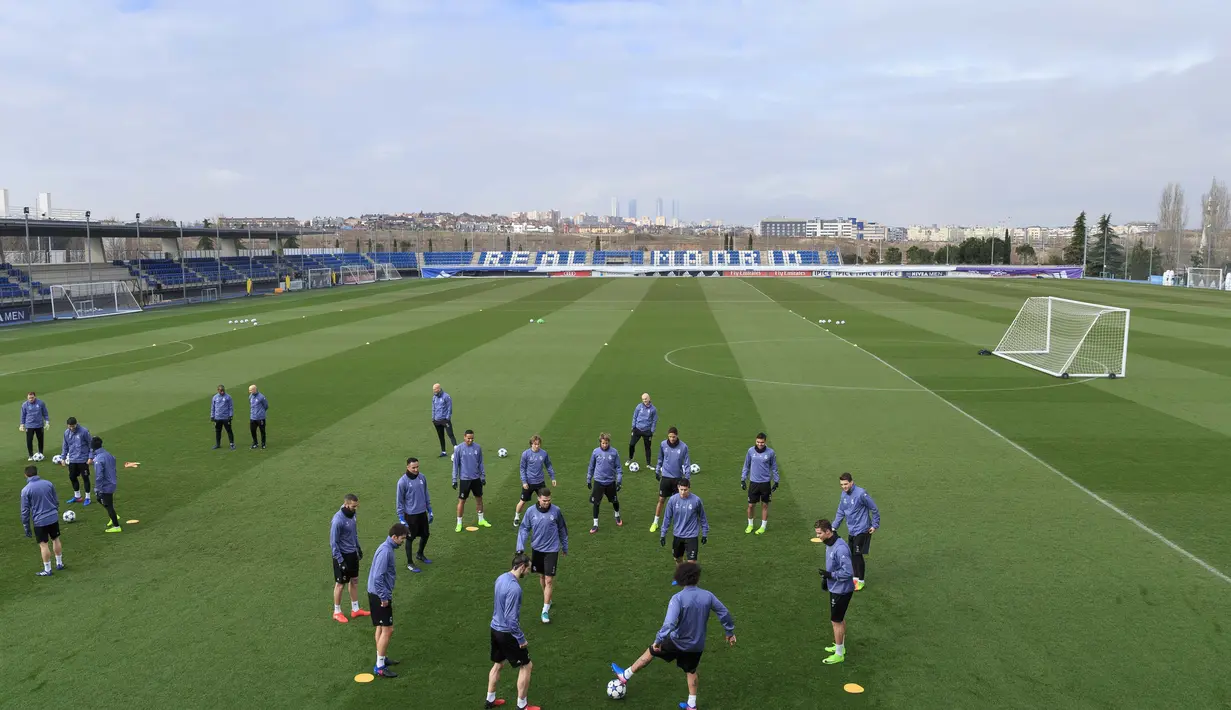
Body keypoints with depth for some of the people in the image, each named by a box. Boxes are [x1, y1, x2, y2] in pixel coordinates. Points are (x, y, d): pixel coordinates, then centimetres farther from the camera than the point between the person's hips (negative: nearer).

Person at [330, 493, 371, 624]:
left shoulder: (351, 515, -2)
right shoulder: (338, 520, -26)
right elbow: (333, 542, -21)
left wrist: (358, 547, 17)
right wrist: (340, 561, -19)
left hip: (353, 554, 8)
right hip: (343, 555, -8)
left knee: (354, 580, 16)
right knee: (340, 583, 7)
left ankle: (355, 609, 29)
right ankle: (337, 612, 23)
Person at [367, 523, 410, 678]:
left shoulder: (388, 548, 8)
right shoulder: (385, 551, -23)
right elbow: (378, 577, -27)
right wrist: (384, 598, -20)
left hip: (380, 595, 10)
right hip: (379, 596, -10)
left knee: (381, 628, 20)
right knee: (387, 630, -6)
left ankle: (382, 658, 33)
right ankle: (380, 667, 0)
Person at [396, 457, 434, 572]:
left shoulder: (422, 477, 0)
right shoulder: (402, 481, -16)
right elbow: (400, 501, -10)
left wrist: (430, 511, 13)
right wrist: (402, 519, -11)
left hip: (423, 513, 6)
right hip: (410, 515, -5)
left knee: (426, 534, 16)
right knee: (410, 538, 6)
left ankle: (420, 554, 40)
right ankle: (409, 563, 20)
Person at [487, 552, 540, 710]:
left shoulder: (501, 578, -1)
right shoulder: (514, 588, -28)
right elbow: (511, 619, -26)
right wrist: (521, 639, -16)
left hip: (495, 628, 9)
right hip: (507, 633, -9)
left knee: (498, 664, 25)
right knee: (526, 666, 7)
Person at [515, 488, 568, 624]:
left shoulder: (556, 511, -10)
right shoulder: (531, 511, -8)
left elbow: (562, 530, 4)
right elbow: (524, 529, -1)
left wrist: (565, 547, 13)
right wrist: (520, 547, -12)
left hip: (551, 550, -2)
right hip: (536, 549, 2)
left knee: (549, 580, -6)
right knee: (541, 576, 17)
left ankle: (545, 610, 1)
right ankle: (548, 600, 40)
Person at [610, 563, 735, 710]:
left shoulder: (678, 598, -25)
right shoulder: (708, 596, -11)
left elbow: (669, 623, -34)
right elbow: (724, 613, -1)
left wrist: (658, 640, -25)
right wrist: (730, 632, 14)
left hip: (678, 642, -4)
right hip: (697, 645, 4)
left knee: (651, 651, 18)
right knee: (691, 671, 28)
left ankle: (625, 675, 33)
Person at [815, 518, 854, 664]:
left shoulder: (840, 548, -30)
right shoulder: (829, 544, 1)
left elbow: (848, 572, -29)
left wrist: (830, 575, -23)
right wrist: (827, 578, 13)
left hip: (841, 590, -9)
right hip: (835, 588, 9)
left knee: (836, 621, 3)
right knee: (840, 619, 23)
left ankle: (839, 654, 17)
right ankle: (840, 647, 39)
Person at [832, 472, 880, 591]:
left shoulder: (861, 494, -19)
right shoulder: (843, 495, 4)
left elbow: (874, 509, -10)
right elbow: (840, 512, 13)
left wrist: (875, 525, -8)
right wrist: (834, 527, 7)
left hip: (861, 530, -7)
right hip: (851, 531, 7)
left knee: (857, 554, -6)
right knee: (852, 554, 11)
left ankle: (861, 581, 7)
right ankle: (856, 577, 25)